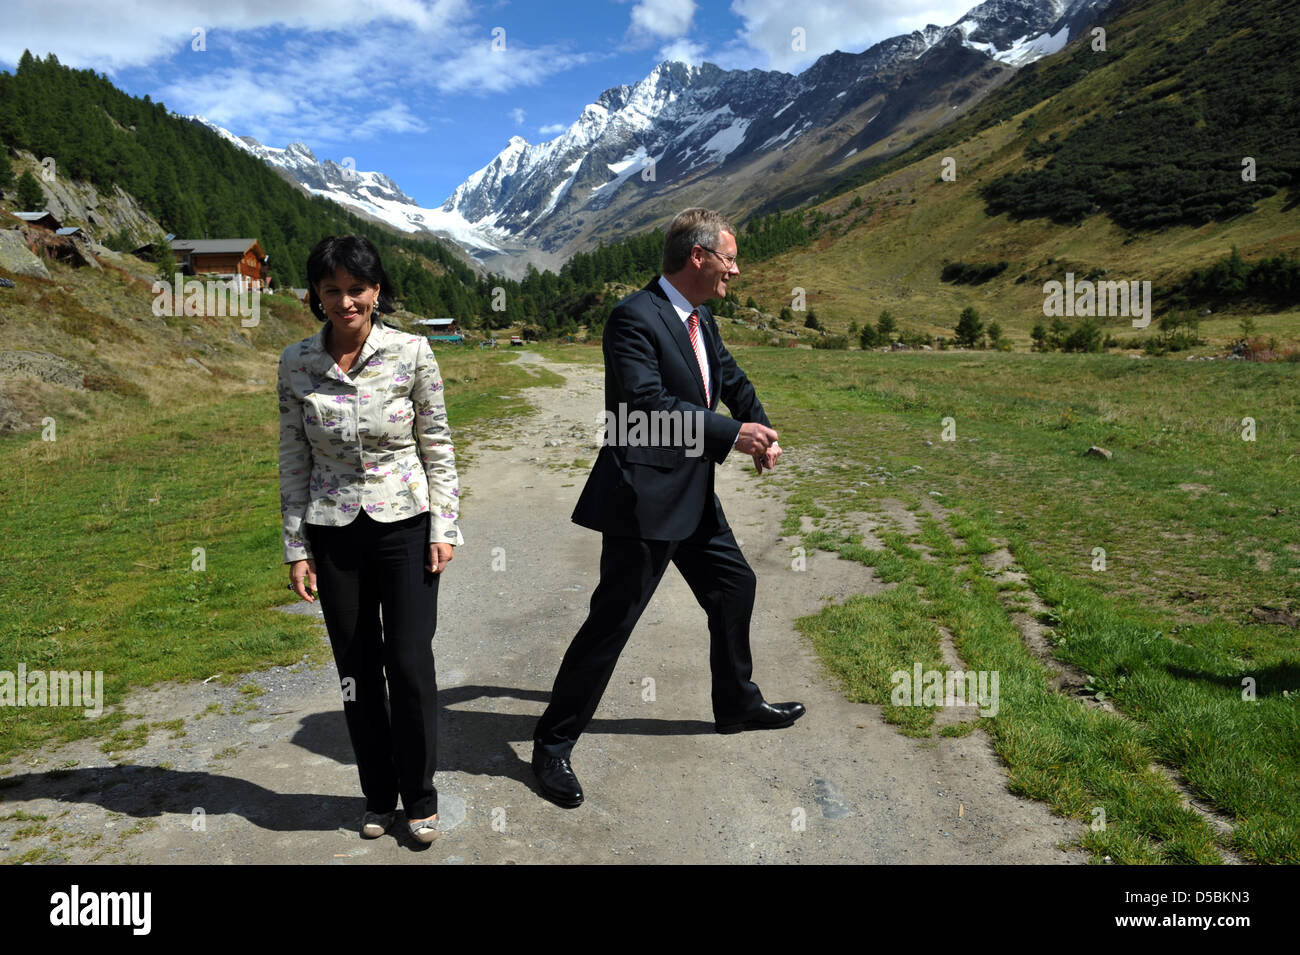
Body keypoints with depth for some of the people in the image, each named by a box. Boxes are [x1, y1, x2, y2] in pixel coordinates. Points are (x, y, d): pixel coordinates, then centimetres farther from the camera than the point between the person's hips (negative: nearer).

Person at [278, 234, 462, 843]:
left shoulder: (411, 353, -6)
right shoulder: (296, 364, 0)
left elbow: (437, 446, -1)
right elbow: (293, 460, 5)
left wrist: (444, 529, -5)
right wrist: (296, 547, 3)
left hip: (405, 525, -2)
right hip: (334, 534, 2)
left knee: (410, 663, -2)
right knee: (356, 668, 9)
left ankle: (420, 798, 19)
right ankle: (378, 796, 28)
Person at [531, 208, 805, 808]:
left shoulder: (700, 320, 11)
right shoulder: (634, 317, -18)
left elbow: (732, 380, 21)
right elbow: (649, 404, -27)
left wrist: (762, 430, 3)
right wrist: (733, 434, -24)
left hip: (693, 494, 10)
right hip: (644, 496, -10)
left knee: (735, 586, 19)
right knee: (611, 622, -3)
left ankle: (737, 705, 40)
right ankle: (552, 746, 13)